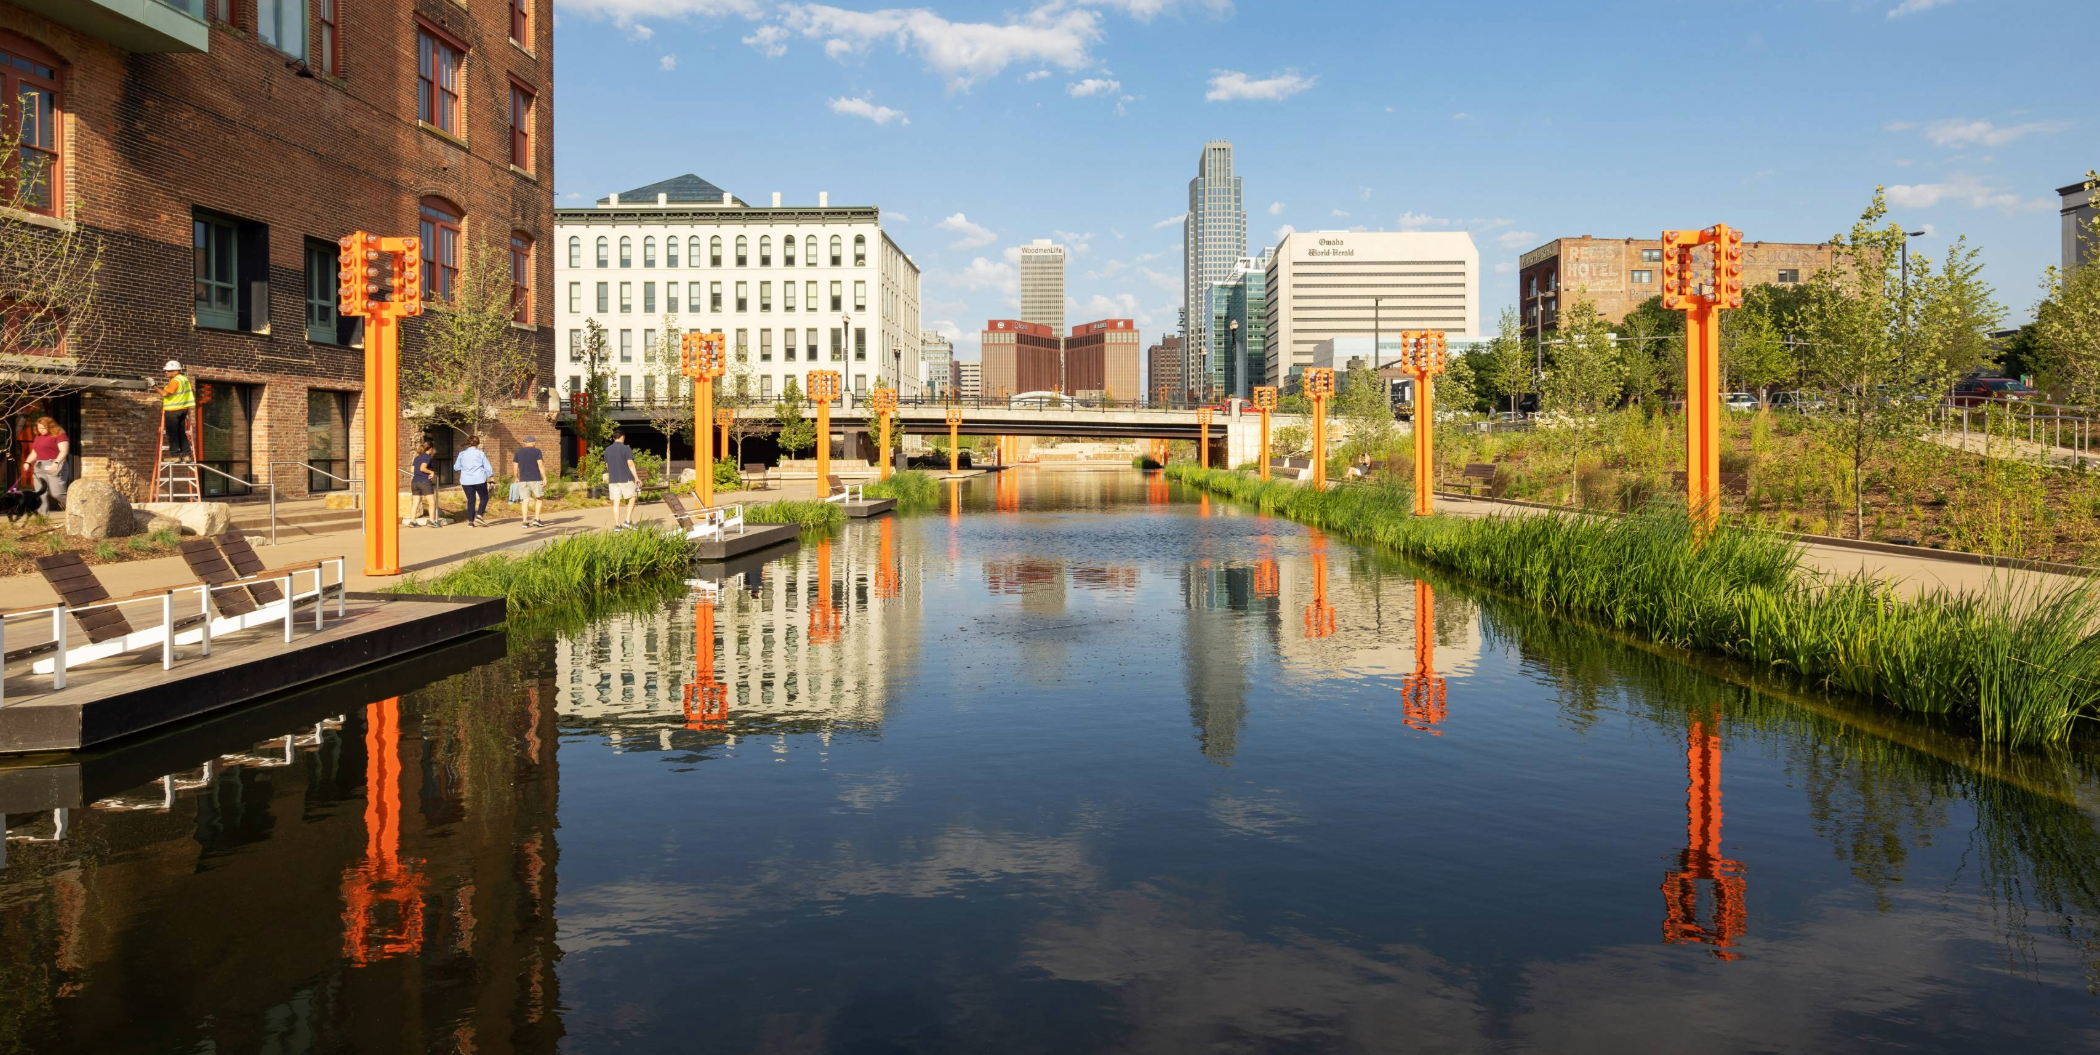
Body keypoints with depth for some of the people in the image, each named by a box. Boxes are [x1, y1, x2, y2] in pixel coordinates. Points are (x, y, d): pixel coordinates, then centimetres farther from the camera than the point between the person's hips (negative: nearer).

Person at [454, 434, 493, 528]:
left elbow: (456, 467, 11)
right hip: (479, 479, -3)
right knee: (484, 498, 9)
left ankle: (470, 521, 4)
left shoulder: (461, 454, 5)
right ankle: (479, 516, -9)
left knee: (471, 500, 8)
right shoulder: (480, 454, -2)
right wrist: (490, 474, 17)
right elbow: (488, 467, 0)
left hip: (466, 481, 3)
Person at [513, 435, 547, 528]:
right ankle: (536, 519, -1)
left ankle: (525, 521, -3)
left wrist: (517, 478, 20)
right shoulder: (536, 451, -3)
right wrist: (545, 478, -9)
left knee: (525, 500, 4)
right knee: (539, 499, 10)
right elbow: (540, 465, -10)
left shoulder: (518, 452, 8)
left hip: (523, 480, 3)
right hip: (535, 479, -3)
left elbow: (515, 467, 8)